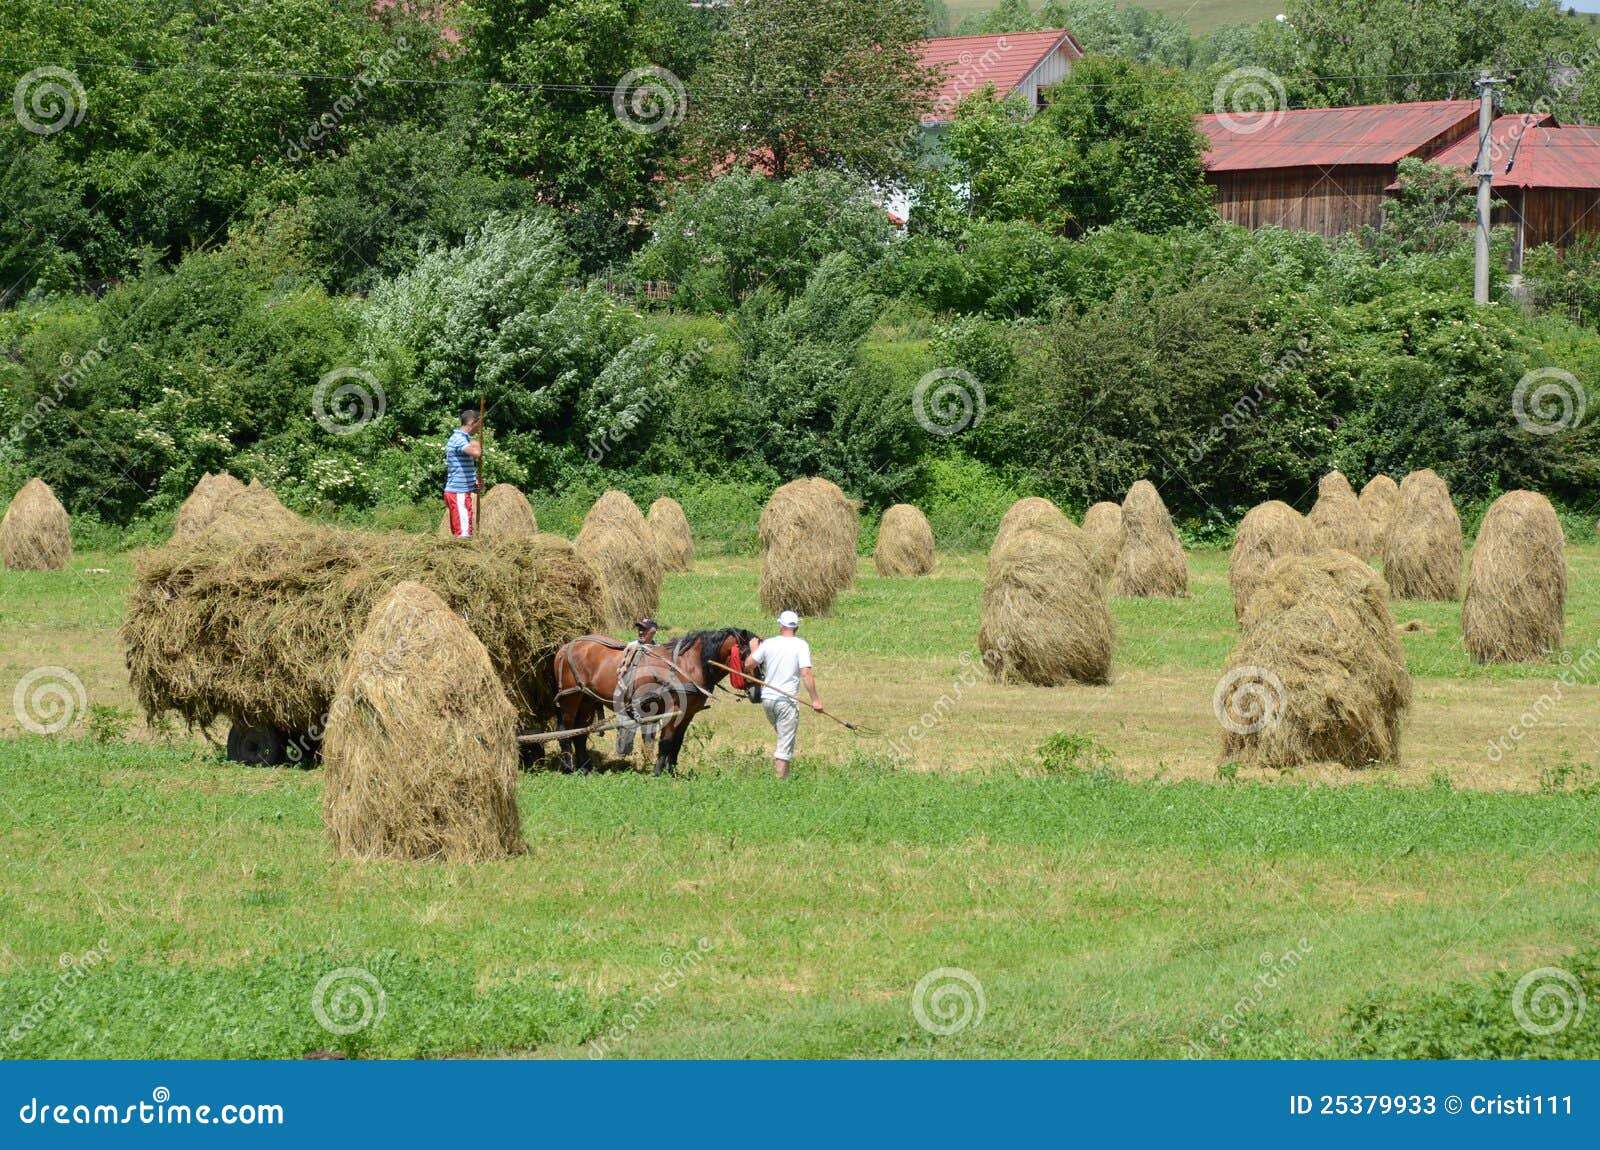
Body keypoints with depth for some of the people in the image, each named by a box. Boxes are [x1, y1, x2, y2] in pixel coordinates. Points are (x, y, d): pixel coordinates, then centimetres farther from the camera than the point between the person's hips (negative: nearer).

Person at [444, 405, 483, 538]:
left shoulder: (461, 438, 16)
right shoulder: (459, 440, -16)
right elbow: (477, 453, -36)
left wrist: (475, 480, 11)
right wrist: (476, 445, -11)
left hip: (463, 492, 10)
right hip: (458, 493, -10)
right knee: (464, 532, -12)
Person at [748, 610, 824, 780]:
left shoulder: (768, 644, 3)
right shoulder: (801, 645, -7)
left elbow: (750, 664, 10)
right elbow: (806, 673, -16)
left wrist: (753, 650, 30)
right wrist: (815, 699, -14)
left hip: (767, 698, 4)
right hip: (788, 701, -4)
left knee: (783, 736, 26)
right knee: (786, 743, 0)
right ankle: (781, 778, -1)